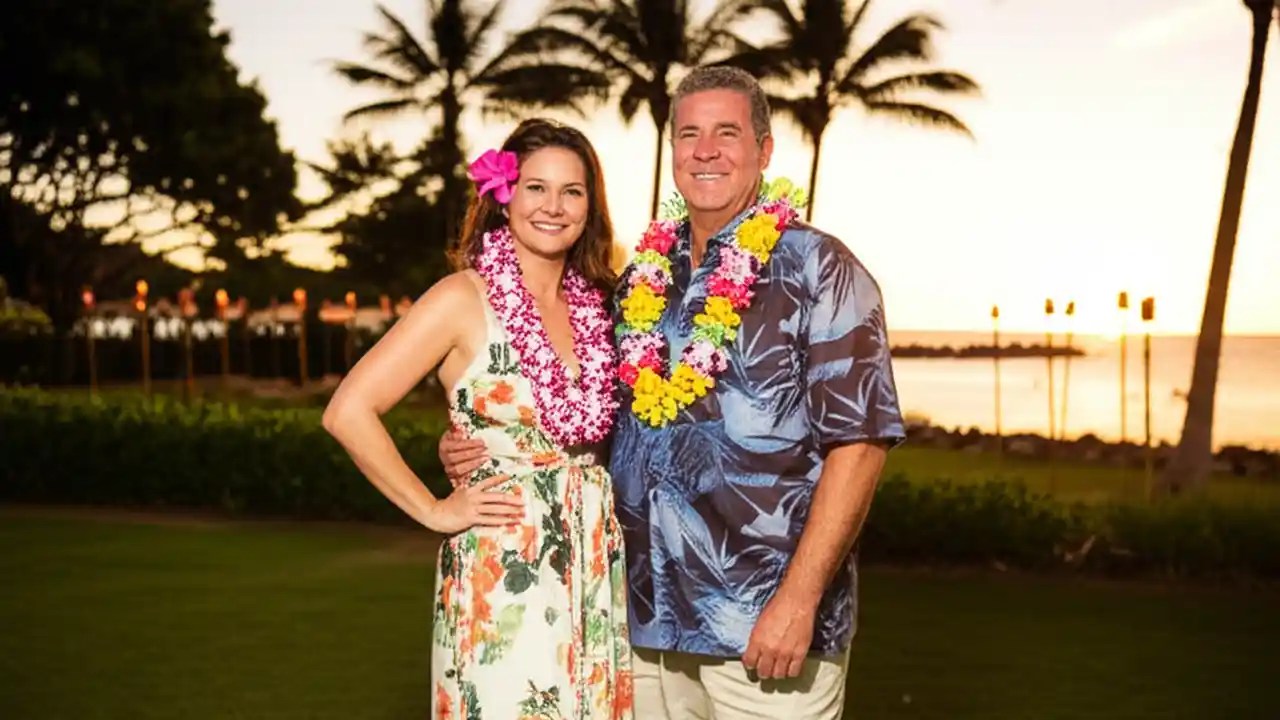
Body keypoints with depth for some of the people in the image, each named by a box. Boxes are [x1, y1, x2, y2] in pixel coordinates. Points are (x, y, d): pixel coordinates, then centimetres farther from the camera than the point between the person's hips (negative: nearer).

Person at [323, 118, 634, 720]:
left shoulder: (593, 304, 8)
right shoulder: (464, 298, -8)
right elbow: (348, 411, -13)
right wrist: (434, 511, -10)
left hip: (598, 567, 6)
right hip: (501, 574, -5)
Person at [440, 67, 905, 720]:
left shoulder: (817, 269, -5)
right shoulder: (645, 275, 11)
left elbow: (859, 441, -12)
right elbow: (604, 422, 20)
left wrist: (799, 598, -18)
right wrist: (485, 451, 5)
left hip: (766, 623, -5)